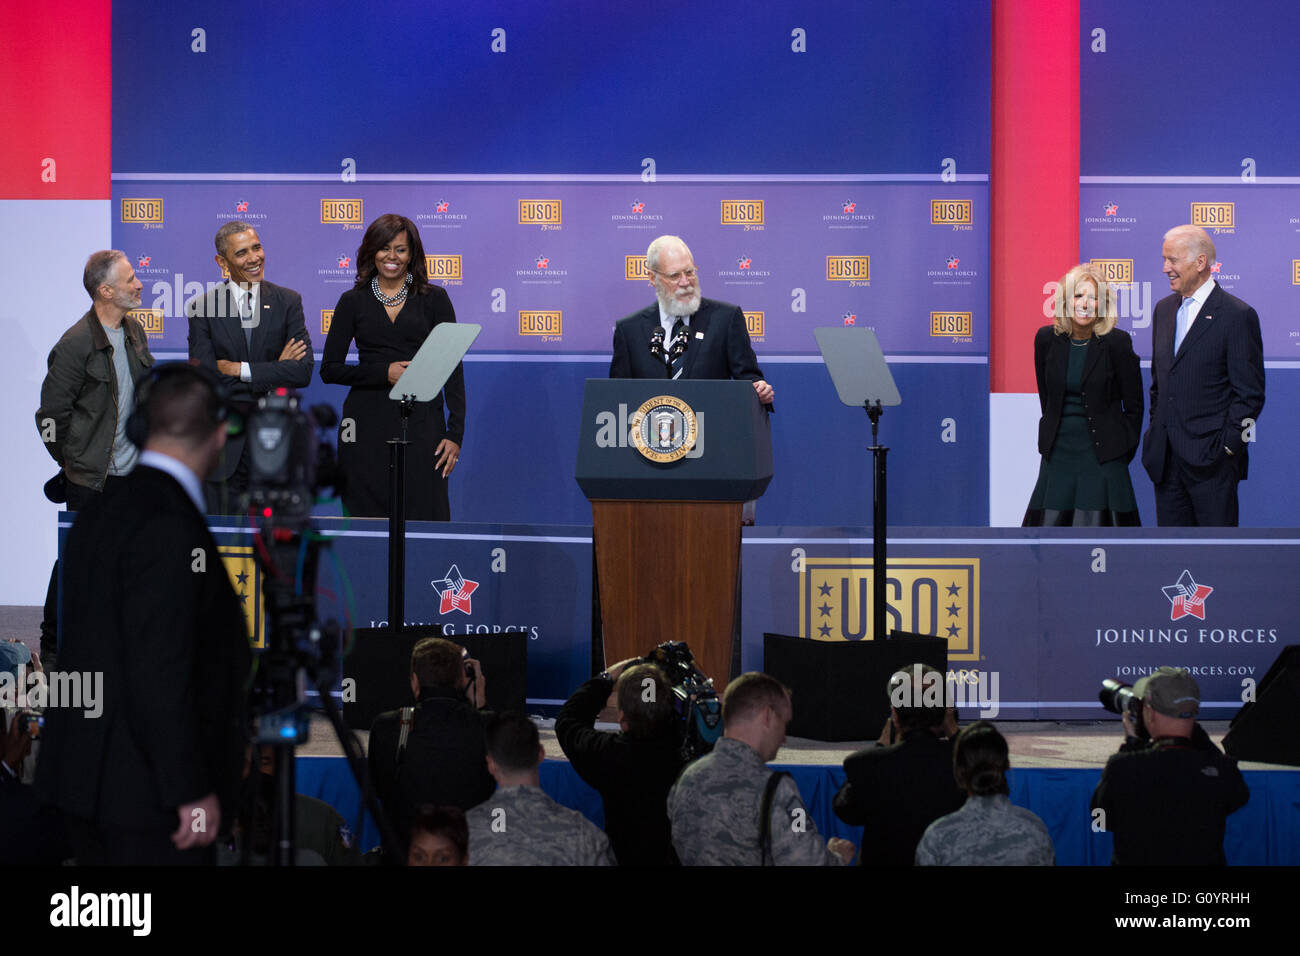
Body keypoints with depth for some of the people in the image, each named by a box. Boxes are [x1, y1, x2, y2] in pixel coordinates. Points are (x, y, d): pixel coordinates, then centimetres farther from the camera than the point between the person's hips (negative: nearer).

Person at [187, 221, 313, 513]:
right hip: (224, 445, -1)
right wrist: (274, 371, -10)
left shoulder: (287, 302, 4)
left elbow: (303, 372, -7)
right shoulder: (203, 308, 1)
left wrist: (239, 369, -12)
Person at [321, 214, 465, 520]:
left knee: (424, 518, -6)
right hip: (367, 425, 1)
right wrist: (384, 372, -9)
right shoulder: (353, 301, 8)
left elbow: (453, 370, 3)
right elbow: (329, 369, 5)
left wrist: (455, 434, -6)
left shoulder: (434, 299, 6)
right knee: (367, 522, -1)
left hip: (421, 423, -1)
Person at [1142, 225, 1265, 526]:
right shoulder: (1165, 309, 15)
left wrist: (1226, 446, -13)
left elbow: (1250, 394, -9)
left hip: (1210, 460, -7)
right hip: (1166, 461, 7)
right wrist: (1156, 431, 13)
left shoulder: (1237, 315, -8)